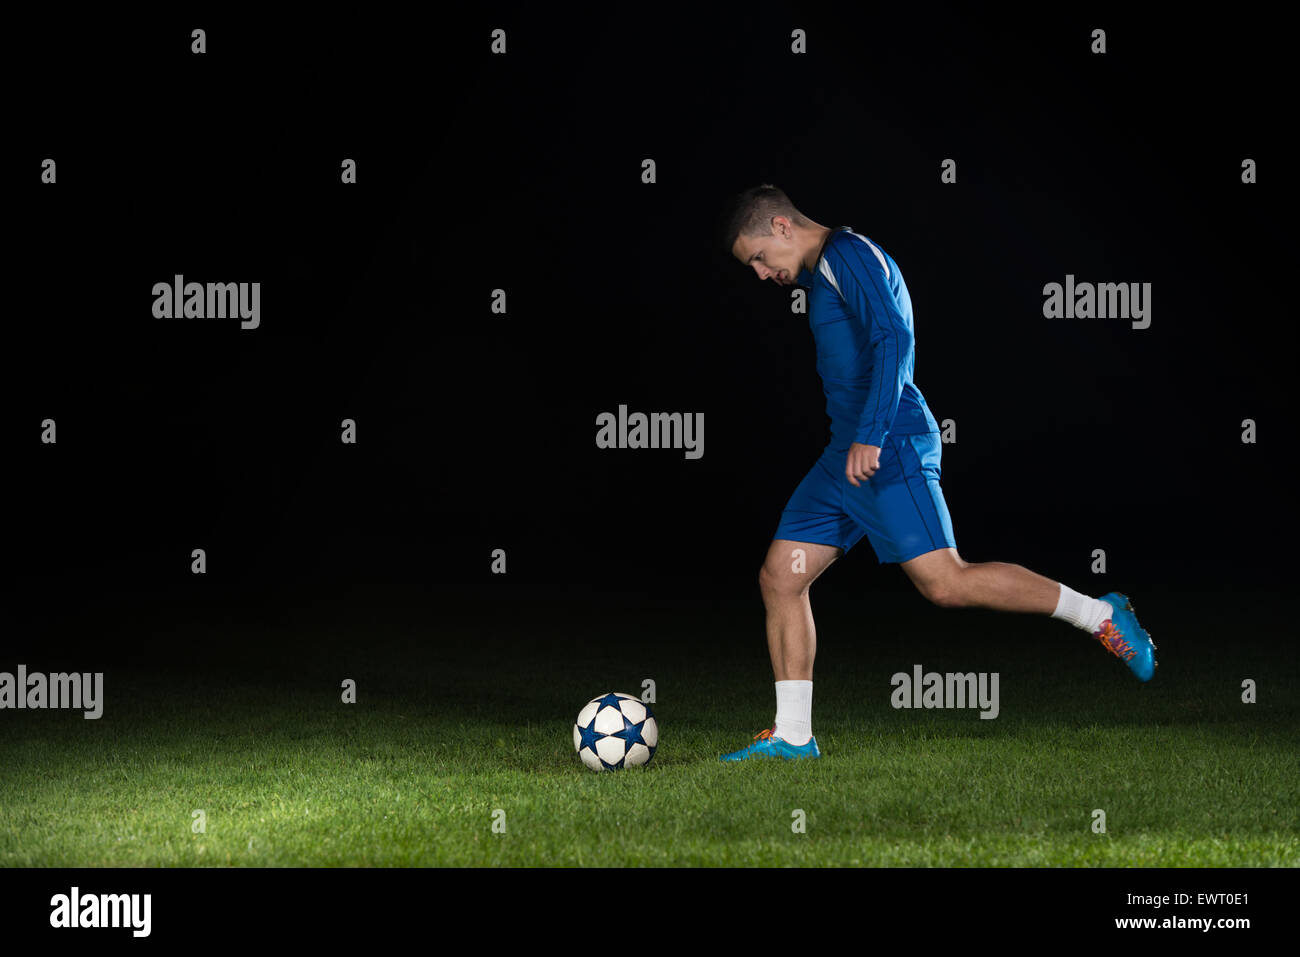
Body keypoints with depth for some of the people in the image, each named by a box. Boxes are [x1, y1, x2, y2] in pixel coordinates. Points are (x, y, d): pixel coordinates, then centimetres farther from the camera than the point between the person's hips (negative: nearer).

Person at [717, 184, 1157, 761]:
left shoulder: (847, 254, -8)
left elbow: (894, 339, -20)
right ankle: (792, 736, 6)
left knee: (943, 583, -17)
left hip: (888, 447, -10)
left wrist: (869, 435, -26)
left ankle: (1100, 616, -8)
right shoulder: (819, 273, 22)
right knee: (779, 577, 4)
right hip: (848, 453, 10)